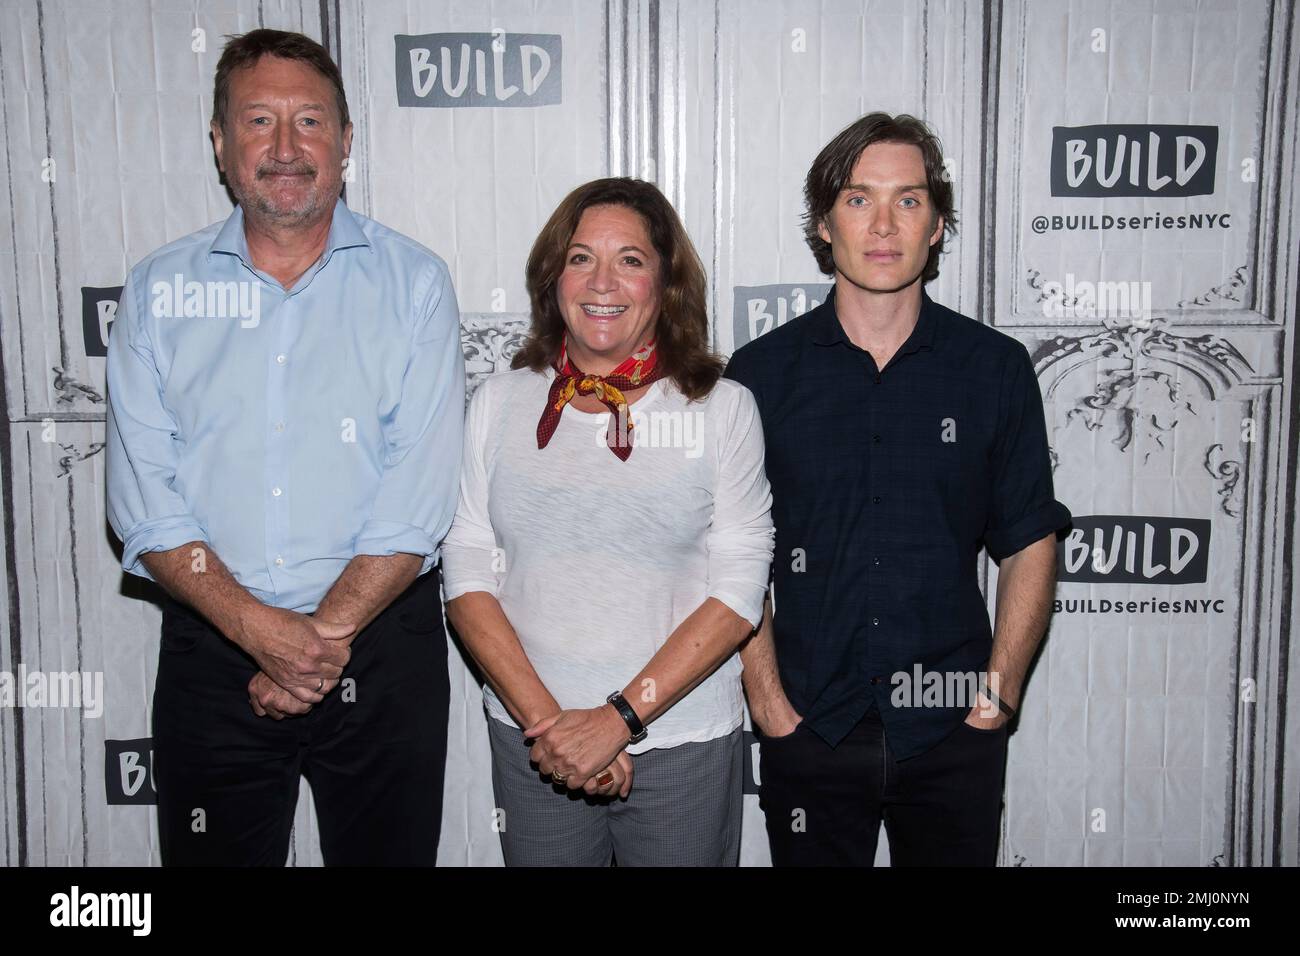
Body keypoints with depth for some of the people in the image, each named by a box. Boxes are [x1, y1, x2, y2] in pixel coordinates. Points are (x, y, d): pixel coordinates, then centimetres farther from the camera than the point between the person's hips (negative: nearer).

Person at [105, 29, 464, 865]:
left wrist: (325, 635, -14)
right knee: (212, 855, 14)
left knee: (387, 852, 12)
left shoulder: (413, 281, -1)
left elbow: (420, 498, -8)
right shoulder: (159, 291, 4)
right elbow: (144, 501, -3)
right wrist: (260, 628, -15)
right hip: (211, 653, 2)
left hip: (381, 649, -1)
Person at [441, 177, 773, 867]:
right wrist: (542, 720, -10)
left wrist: (619, 718, -14)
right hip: (530, 741, 2)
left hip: (683, 743, -1)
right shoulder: (499, 403, 3)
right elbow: (468, 577, 0)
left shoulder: (723, 408, -3)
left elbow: (738, 589, -8)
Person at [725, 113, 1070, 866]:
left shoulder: (997, 368, 0)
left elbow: (1029, 547, 3)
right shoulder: (762, 372, -1)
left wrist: (999, 695, -4)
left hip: (954, 738, 1)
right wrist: (766, 696, -6)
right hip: (810, 732, 0)